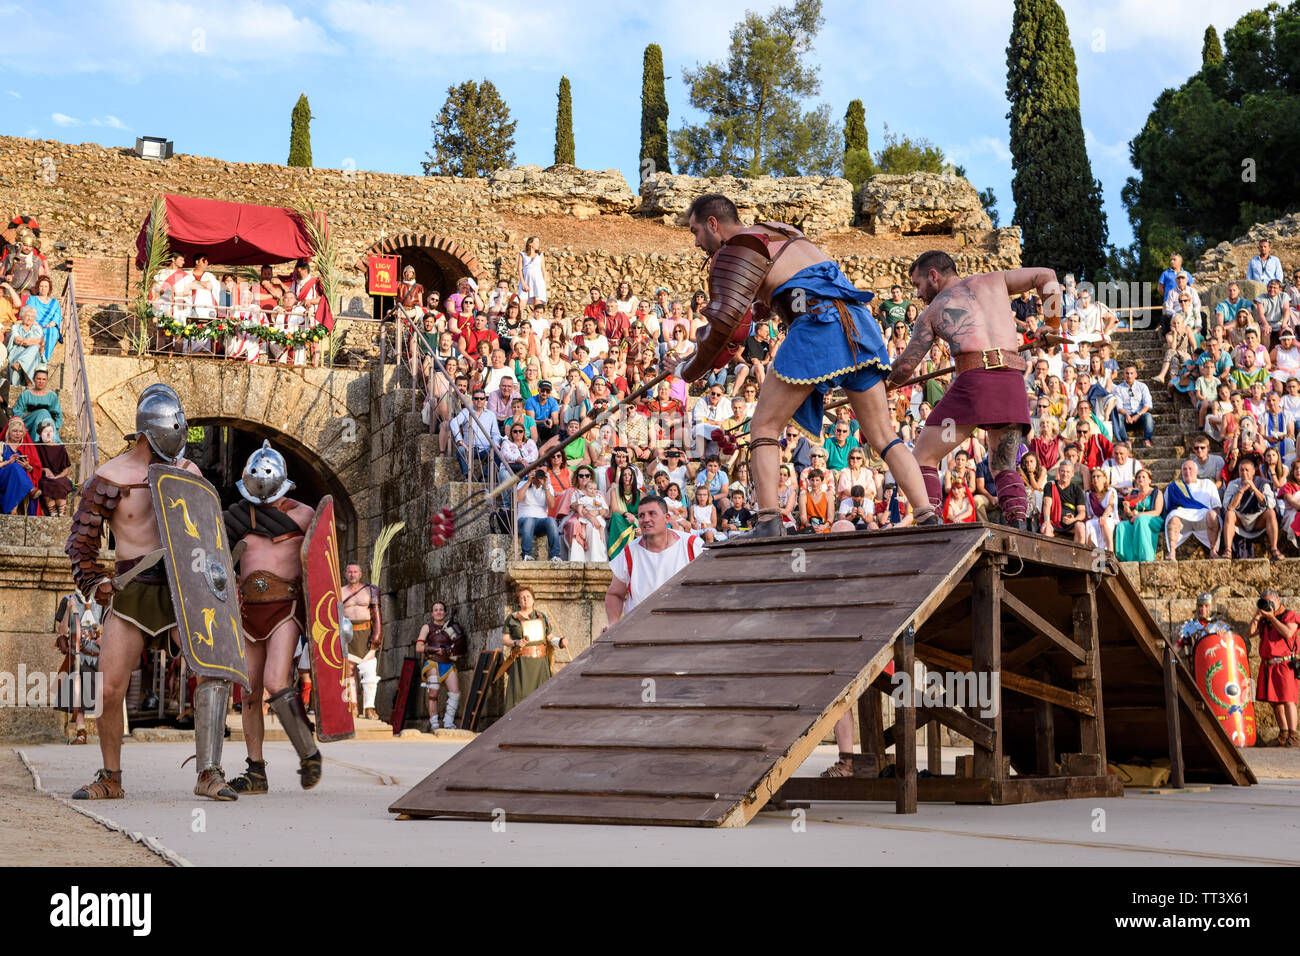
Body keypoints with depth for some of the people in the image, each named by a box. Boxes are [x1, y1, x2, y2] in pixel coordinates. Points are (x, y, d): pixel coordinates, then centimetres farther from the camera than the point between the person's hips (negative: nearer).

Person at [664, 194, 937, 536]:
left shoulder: (737, 249, 2)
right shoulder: (779, 231, 28)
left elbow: (724, 321, -9)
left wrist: (688, 371, 2)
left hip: (817, 325, -8)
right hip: (858, 321, 8)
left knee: (763, 426, 1)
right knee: (882, 435, 9)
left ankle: (768, 521, -12)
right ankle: (928, 518, 0)